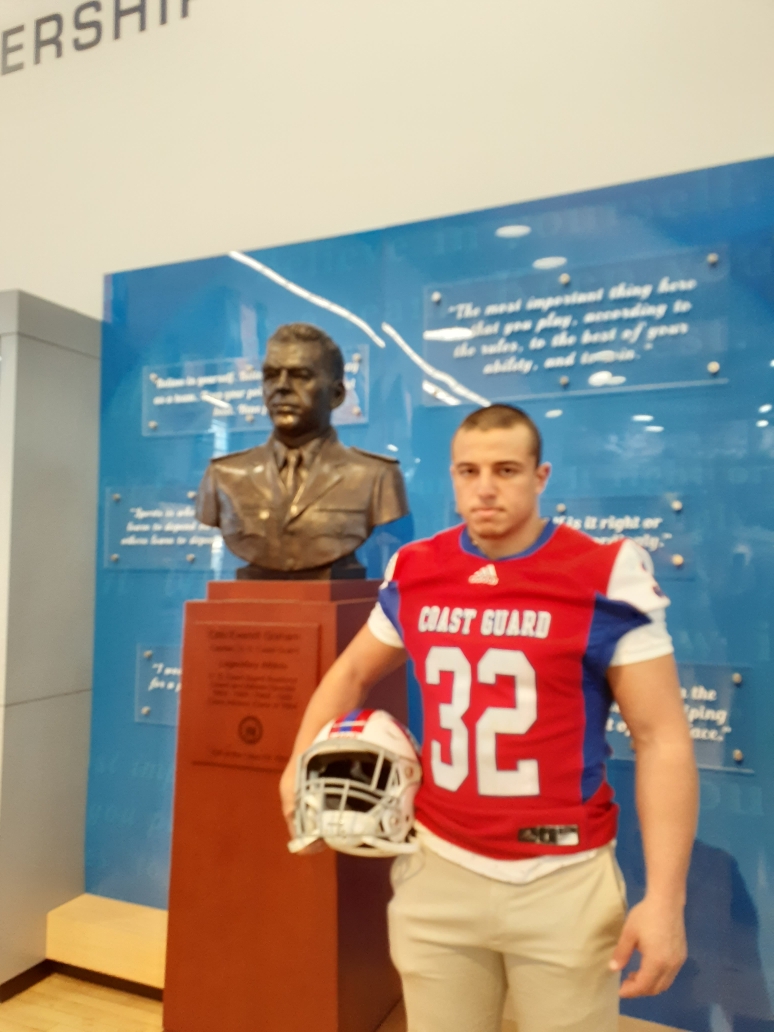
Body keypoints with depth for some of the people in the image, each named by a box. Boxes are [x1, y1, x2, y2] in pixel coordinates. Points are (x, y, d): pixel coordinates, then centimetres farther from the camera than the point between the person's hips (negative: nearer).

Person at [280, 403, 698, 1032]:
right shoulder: (414, 574, -1)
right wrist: (299, 765, 5)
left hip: (563, 879, -3)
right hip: (436, 867, 4)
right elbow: (353, 672, 15)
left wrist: (665, 898, -13)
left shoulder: (607, 578, -13)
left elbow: (662, 739, -10)